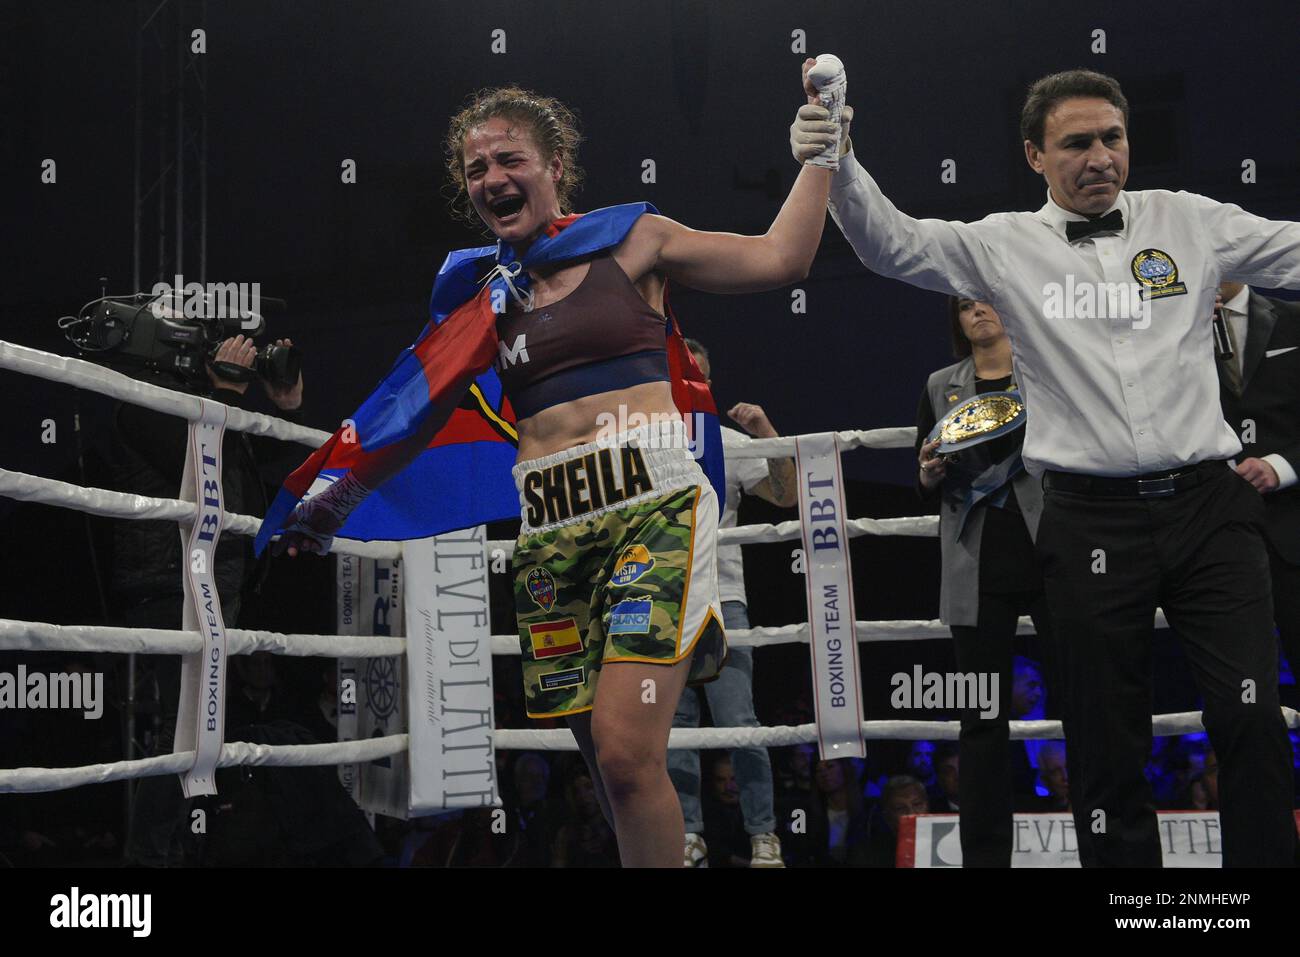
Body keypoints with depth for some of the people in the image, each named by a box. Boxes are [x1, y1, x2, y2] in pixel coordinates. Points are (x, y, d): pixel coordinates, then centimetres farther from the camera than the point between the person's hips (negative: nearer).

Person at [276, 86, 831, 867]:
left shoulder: (631, 239, 9)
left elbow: (781, 258, 8)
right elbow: (423, 413, 24)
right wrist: (338, 497, 24)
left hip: (652, 504, -4)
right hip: (550, 531, 4)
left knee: (626, 750, -18)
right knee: (610, 760, 2)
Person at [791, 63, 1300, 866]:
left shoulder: (1189, 222, 8)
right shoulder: (1005, 246, 4)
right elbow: (893, 244, -6)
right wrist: (839, 164, -23)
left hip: (1209, 505, 1)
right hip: (1092, 521, -1)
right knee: (1108, 737, 8)